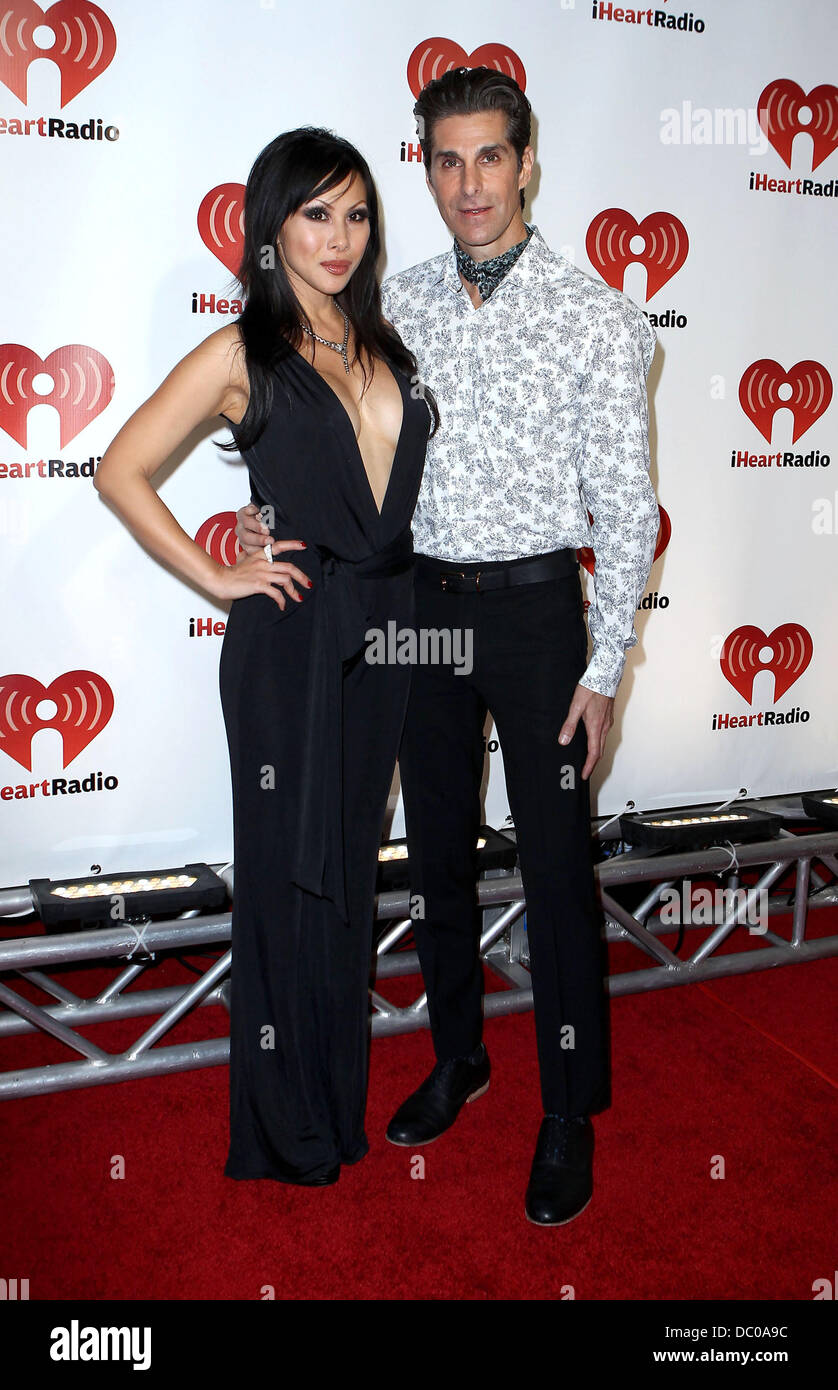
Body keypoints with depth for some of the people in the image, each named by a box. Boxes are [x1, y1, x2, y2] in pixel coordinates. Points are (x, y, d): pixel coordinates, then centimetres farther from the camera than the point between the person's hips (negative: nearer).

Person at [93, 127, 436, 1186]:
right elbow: (121, 472, -6)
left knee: (352, 866, 15)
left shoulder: (384, 347, 12)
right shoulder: (242, 353, -4)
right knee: (290, 871, 4)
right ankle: (286, 1129, 24)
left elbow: (421, 476, 22)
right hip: (290, 638, -5)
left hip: (384, 634, 6)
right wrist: (219, 577, -9)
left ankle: (340, 1099, 33)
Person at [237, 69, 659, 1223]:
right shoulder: (401, 303, 5)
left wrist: (605, 670, -10)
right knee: (437, 849, 15)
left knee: (555, 866, 3)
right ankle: (458, 1057, 37)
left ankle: (571, 1112, 22)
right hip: (421, 603, 5)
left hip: (532, 608, -4)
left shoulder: (594, 315, -7)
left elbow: (624, 507, -8)